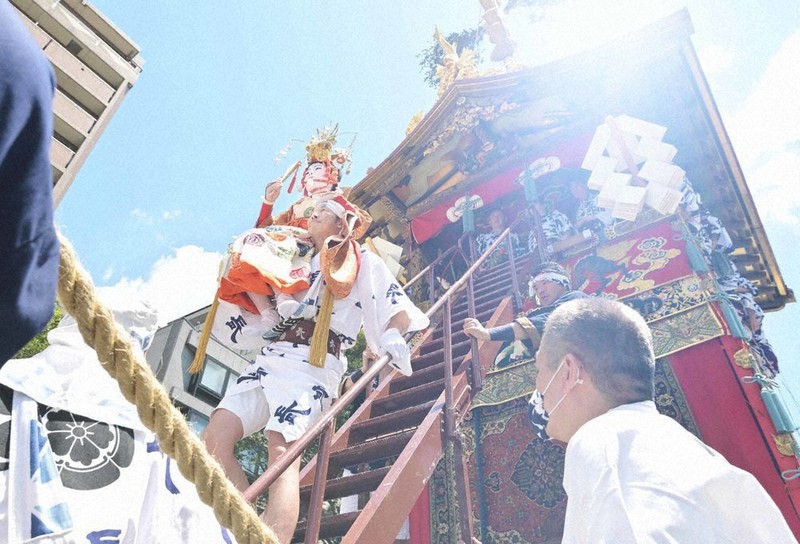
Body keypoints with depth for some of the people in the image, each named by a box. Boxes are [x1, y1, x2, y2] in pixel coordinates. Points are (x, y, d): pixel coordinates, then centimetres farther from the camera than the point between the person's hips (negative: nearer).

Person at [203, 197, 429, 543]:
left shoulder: (363, 263, 12)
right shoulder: (301, 261, 31)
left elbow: (398, 312, 1)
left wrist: (391, 339, -20)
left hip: (313, 363, -7)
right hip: (271, 356, 7)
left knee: (283, 452, -26)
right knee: (215, 438, -10)